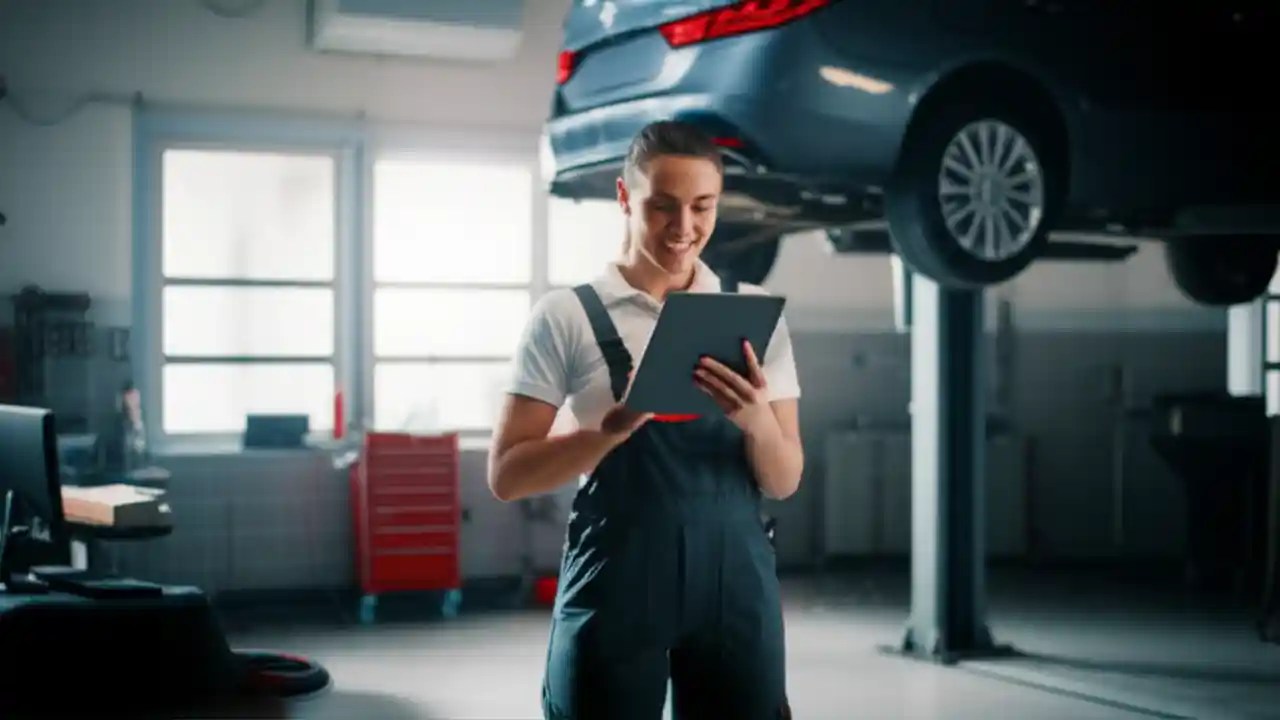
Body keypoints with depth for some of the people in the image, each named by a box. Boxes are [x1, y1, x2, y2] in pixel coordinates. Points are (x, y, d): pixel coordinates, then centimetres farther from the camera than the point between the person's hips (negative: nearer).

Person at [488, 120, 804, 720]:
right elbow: (506, 475, -4)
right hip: (613, 585, -2)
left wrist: (756, 421, -16)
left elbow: (784, 482, 6)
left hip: (734, 582, 2)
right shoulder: (565, 316, -1)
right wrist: (616, 426, -20)